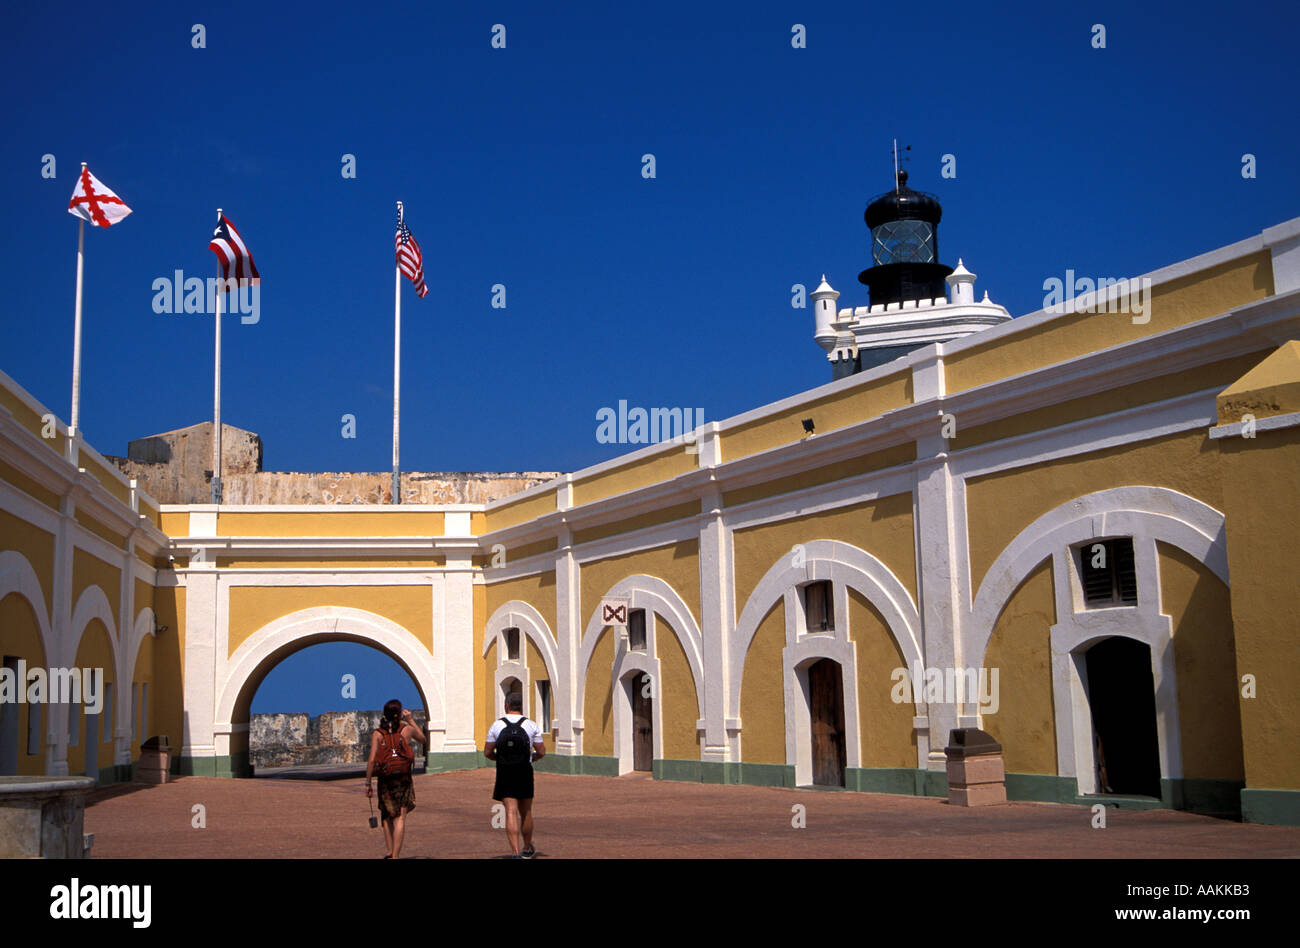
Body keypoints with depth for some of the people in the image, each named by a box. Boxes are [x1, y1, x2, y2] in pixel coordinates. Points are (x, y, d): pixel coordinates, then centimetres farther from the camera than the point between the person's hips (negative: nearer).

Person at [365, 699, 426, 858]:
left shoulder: (377, 733, -3)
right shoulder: (407, 729, -1)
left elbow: (372, 760, -9)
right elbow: (424, 740, 19)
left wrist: (368, 783, -5)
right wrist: (411, 720, 20)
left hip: (385, 780, 1)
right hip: (404, 779, -1)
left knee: (387, 816, 19)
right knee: (400, 817, 1)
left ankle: (390, 852, 13)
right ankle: (395, 855, -8)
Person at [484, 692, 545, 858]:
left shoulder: (497, 725, -3)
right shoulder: (531, 725, -1)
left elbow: (487, 753, 0)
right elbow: (541, 752, 0)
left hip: (504, 774, -1)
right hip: (525, 772, 1)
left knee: (511, 812, -4)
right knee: (526, 812, 16)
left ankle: (515, 852, -18)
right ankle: (527, 849, 32)